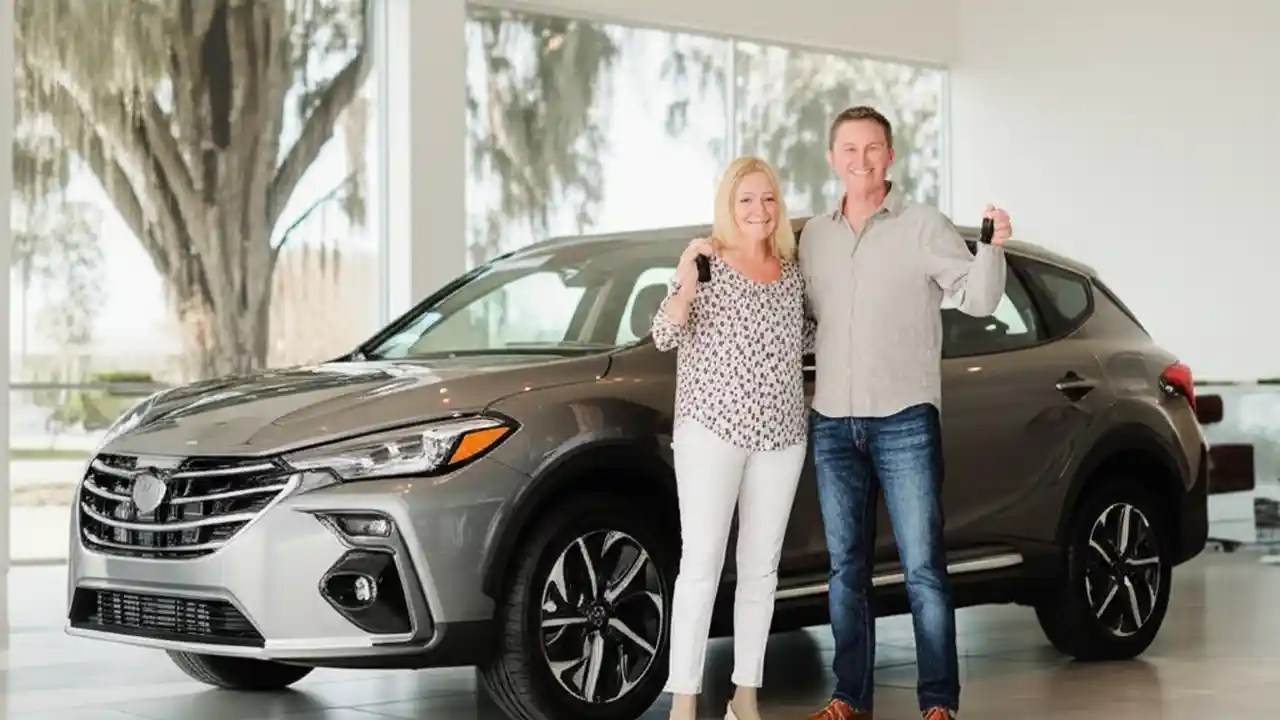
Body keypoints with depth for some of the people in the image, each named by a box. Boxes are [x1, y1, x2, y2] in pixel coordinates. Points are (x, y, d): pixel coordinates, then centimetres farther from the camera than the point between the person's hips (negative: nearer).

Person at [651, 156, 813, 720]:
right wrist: (685, 286, -27)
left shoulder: (792, 275, 11)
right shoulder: (706, 262, -3)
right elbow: (663, 336, -12)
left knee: (761, 569, 7)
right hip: (711, 429, -5)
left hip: (781, 435, 5)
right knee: (701, 566, -8)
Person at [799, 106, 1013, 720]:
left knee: (923, 569, -5)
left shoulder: (923, 226, -2)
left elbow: (977, 299, -9)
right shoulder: (814, 235, 13)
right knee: (846, 568, 9)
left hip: (904, 421, -5)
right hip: (832, 423, 5)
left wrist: (993, 249, -26)